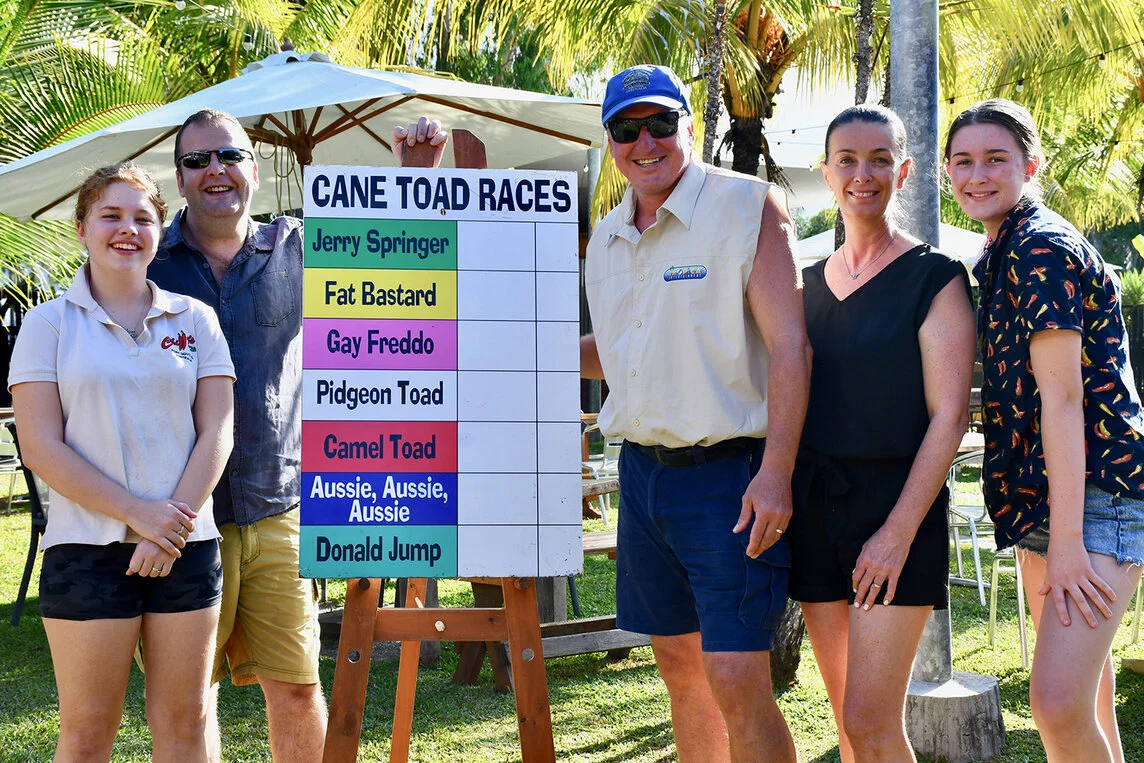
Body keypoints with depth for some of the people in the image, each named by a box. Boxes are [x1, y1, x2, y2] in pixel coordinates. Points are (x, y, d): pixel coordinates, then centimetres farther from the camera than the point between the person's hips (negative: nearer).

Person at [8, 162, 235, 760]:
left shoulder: (194, 319, 9)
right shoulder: (49, 323, 3)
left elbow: (216, 431, 4)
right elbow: (41, 447, -5)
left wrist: (175, 521, -11)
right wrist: (137, 513, -14)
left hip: (187, 546, 2)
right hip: (88, 548, -2)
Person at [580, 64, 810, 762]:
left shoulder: (748, 207, -8)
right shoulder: (608, 238, 13)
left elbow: (790, 345, -14)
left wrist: (775, 473, -22)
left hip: (727, 472, -7)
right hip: (641, 470, 7)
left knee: (738, 682, -11)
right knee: (683, 672, 13)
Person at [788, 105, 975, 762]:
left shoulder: (935, 277, -5)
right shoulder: (813, 282, 12)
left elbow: (949, 416, -11)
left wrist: (898, 531, -18)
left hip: (896, 504, -6)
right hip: (816, 506, 6)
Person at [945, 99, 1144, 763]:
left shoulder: (1039, 247, -13)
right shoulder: (1002, 253, 17)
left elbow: (1062, 393, -19)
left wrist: (1066, 541, -23)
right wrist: (1050, 534, 17)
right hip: (1046, 495, 10)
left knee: (1058, 702, -20)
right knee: (1084, 697, 15)